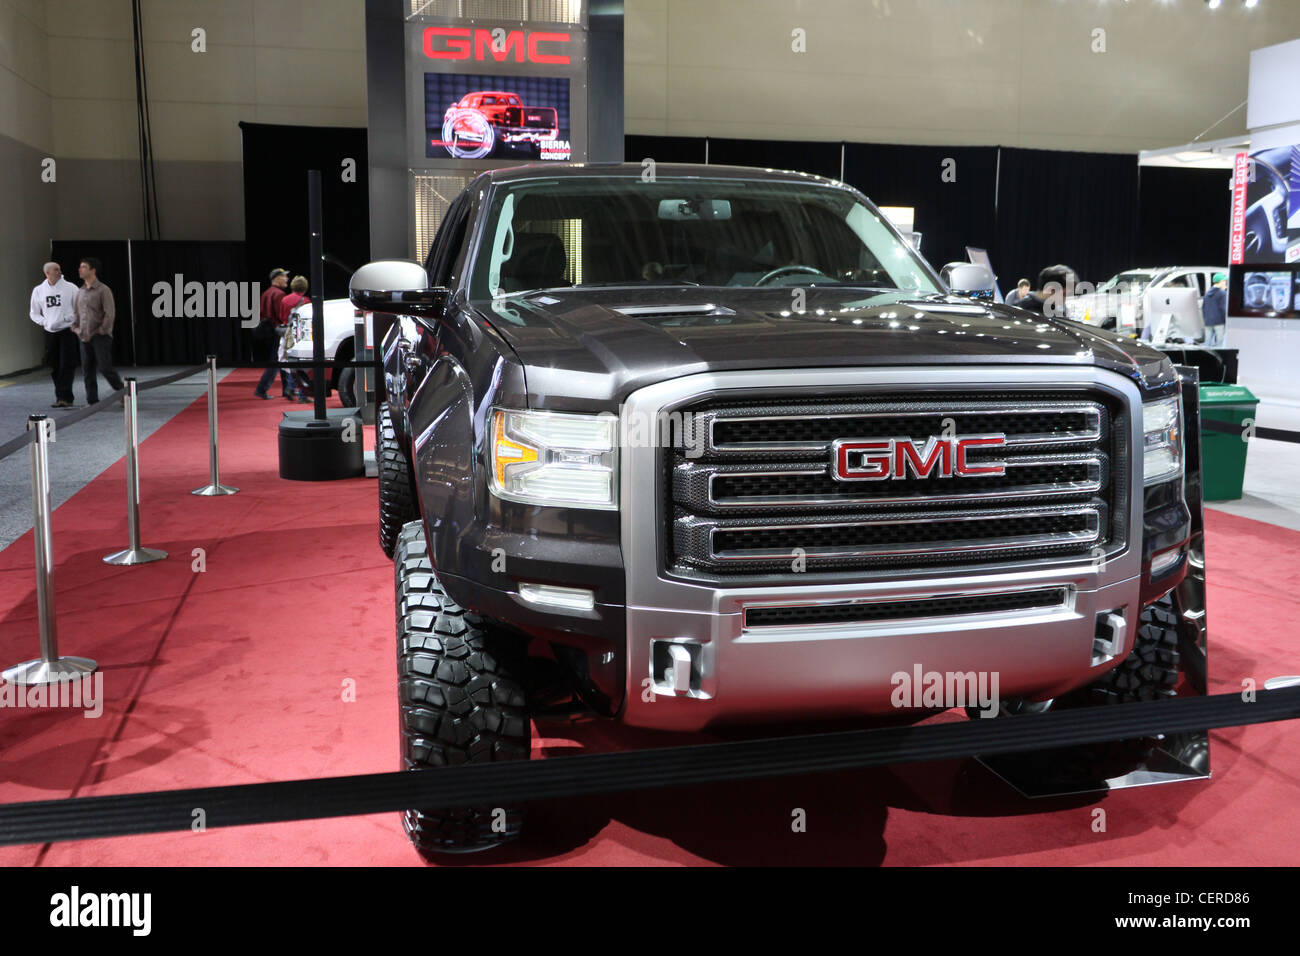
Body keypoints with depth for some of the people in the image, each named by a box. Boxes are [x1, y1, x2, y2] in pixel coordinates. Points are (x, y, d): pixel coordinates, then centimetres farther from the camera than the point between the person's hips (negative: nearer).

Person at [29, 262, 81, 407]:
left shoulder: (70, 288, -1)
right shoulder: (38, 290, 8)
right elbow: (34, 313, 15)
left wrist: (75, 323, -10)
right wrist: (44, 322, -1)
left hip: (68, 331, -3)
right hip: (50, 332, 3)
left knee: (67, 365, -10)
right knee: (55, 367, 7)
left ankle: (65, 397, -8)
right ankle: (60, 397, 15)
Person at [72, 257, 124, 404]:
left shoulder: (103, 290, -7)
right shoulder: (80, 292, 14)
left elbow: (110, 314, -12)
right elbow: (75, 312, 22)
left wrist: (101, 331, -13)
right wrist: (75, 328, 8)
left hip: (100, 337, -6)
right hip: (85, 338, 7)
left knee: (105, 367, -10)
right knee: (87, 370, 6)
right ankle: (92, 401, 11)